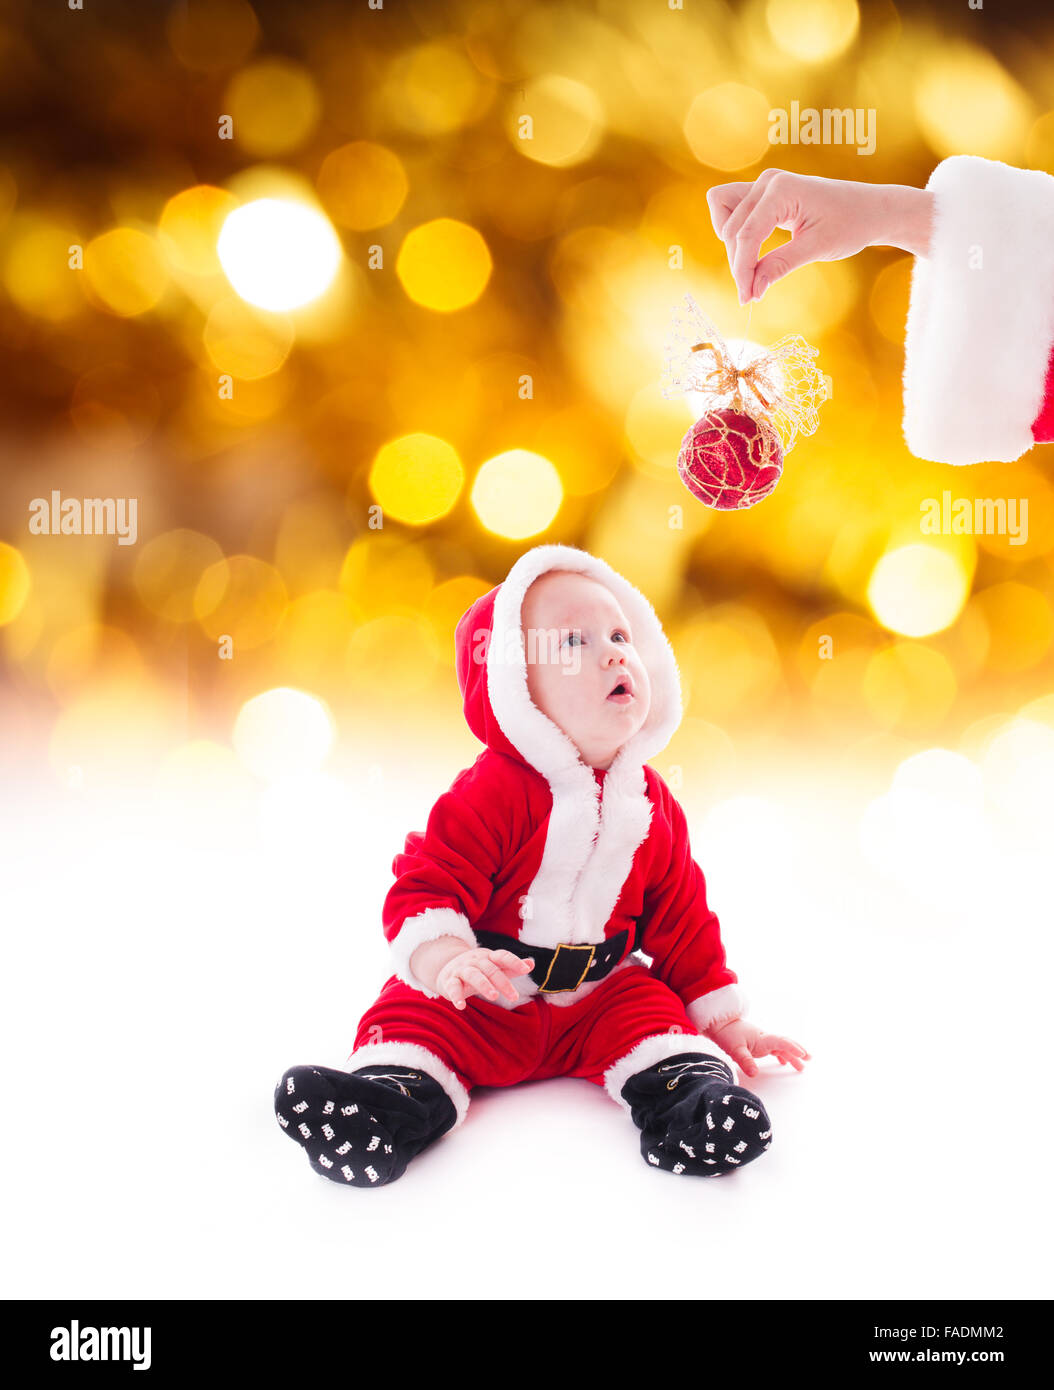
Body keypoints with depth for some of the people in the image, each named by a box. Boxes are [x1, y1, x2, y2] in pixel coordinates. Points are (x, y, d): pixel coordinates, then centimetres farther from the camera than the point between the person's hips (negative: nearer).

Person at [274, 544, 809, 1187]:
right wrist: (447, 958, -42)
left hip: (603, 995, 4)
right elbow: (427, 887, -20)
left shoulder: (653, 804, 0)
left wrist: (723, 1019, 11)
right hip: (483, 999, -3)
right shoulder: (491, 794, -18)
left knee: (651, 1008, -23)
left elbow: (681, 917, 10)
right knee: (413, 1013, -26)